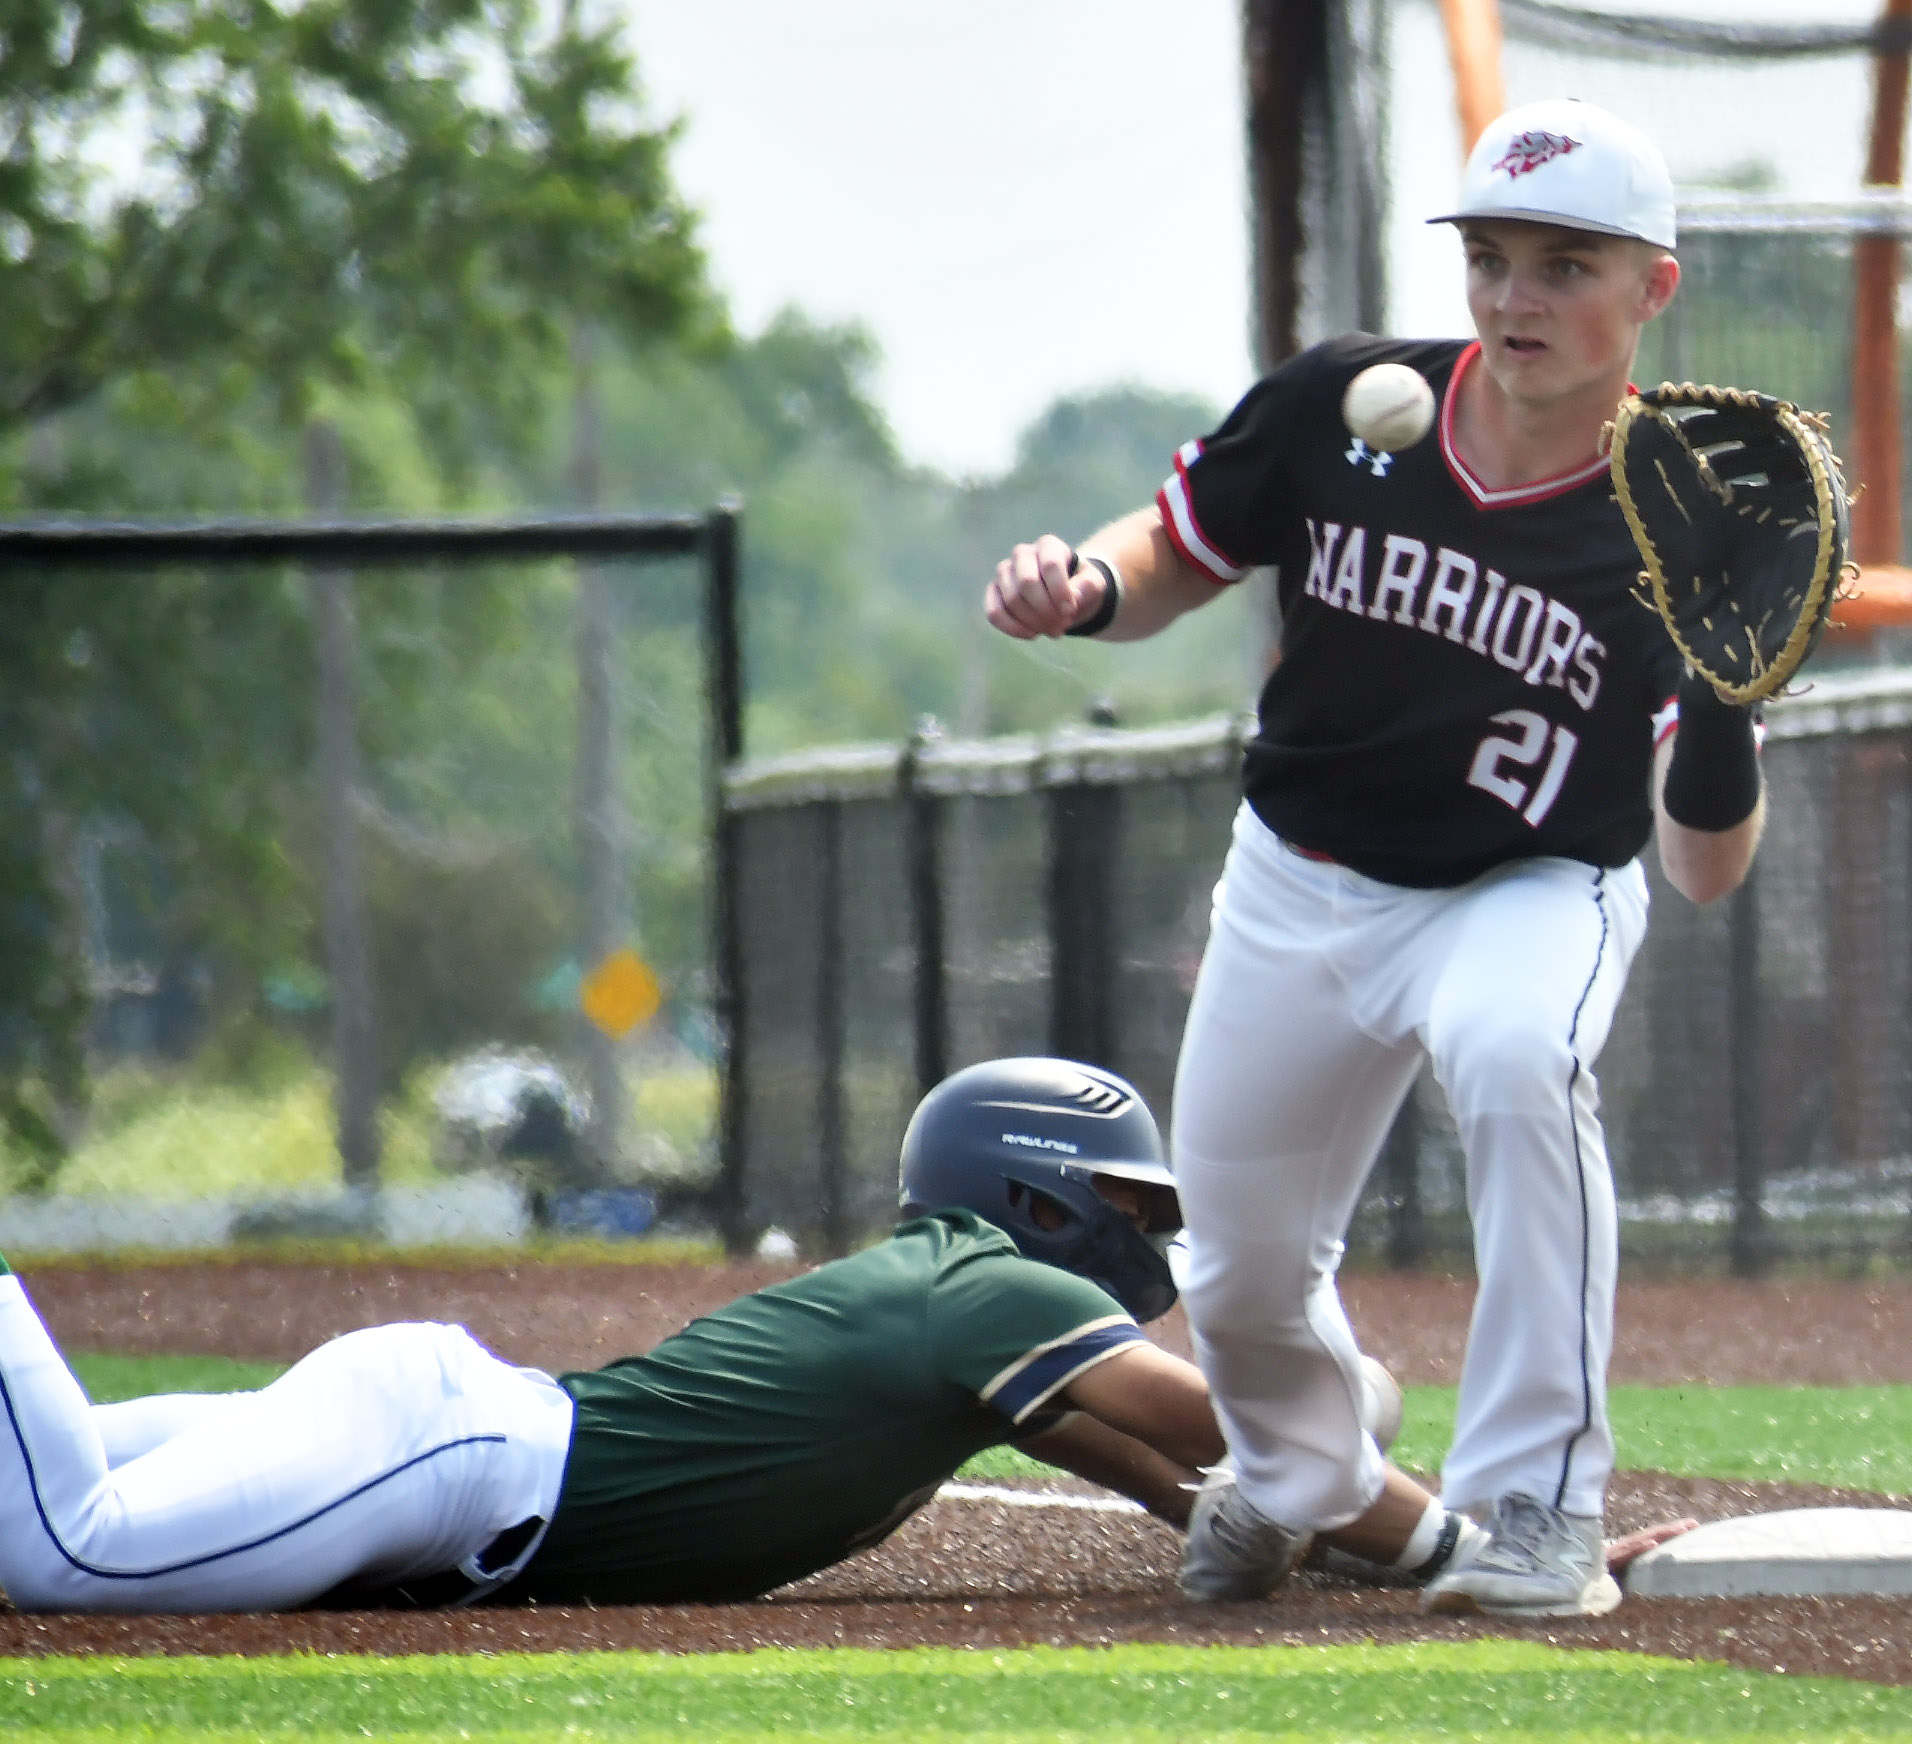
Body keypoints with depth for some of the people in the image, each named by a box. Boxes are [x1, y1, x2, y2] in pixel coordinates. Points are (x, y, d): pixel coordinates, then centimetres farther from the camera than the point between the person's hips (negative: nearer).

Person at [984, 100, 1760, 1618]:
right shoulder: (1346, 408, -15)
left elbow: (1706, 868, -28)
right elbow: (1178, 557, 3)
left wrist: (1722, 707, -48)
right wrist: (1083, 588, -19)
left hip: (1529, 892, -4)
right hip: (1297, 890, 4)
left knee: (1516, 1059, -37)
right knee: (1245, 1267, 12)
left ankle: (1540, 1508, -25)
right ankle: (1307, 1480, 50)